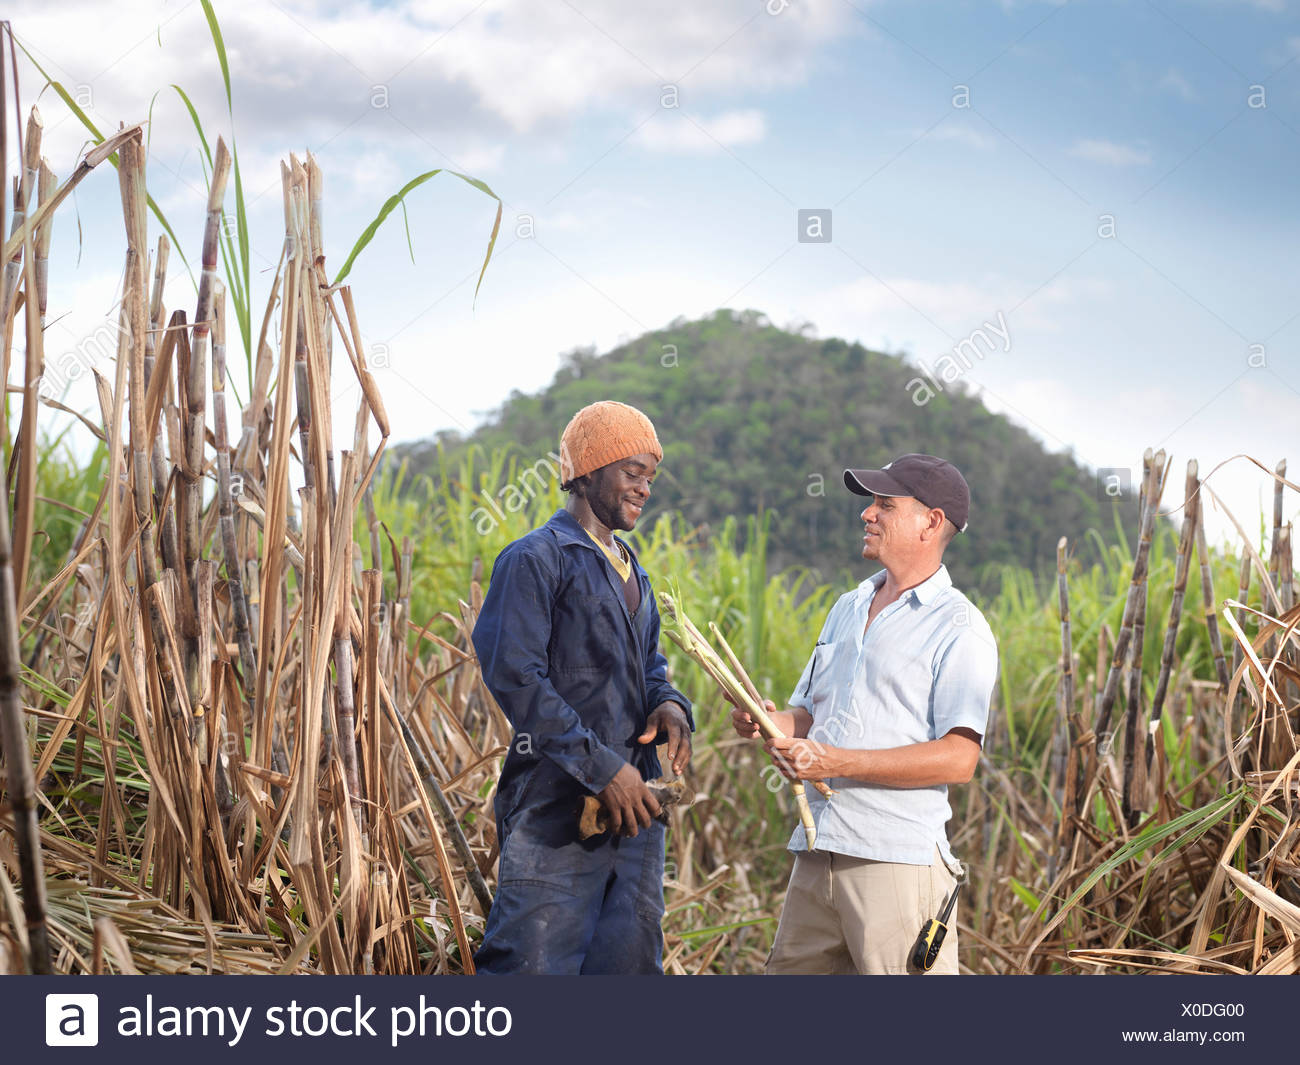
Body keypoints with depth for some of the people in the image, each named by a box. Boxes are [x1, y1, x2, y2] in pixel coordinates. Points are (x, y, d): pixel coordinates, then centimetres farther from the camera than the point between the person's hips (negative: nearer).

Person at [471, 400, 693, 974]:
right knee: (534, 963, -10)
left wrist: (669, 702, 2)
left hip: (634, 804, 8)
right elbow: (514, 676, -16)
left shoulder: (629, 568, 20)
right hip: (557, 810, -8)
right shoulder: (534, 559, -7)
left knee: (629, 961, 11)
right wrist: (602, 769, -19)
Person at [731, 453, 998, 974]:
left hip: (898, 860, -7)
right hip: (816, 853, 7)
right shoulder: (848, 608, 19)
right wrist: (771, 723, 0)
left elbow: (957, 759, -14)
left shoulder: (959, 629, -5)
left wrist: (835, 761, -18)